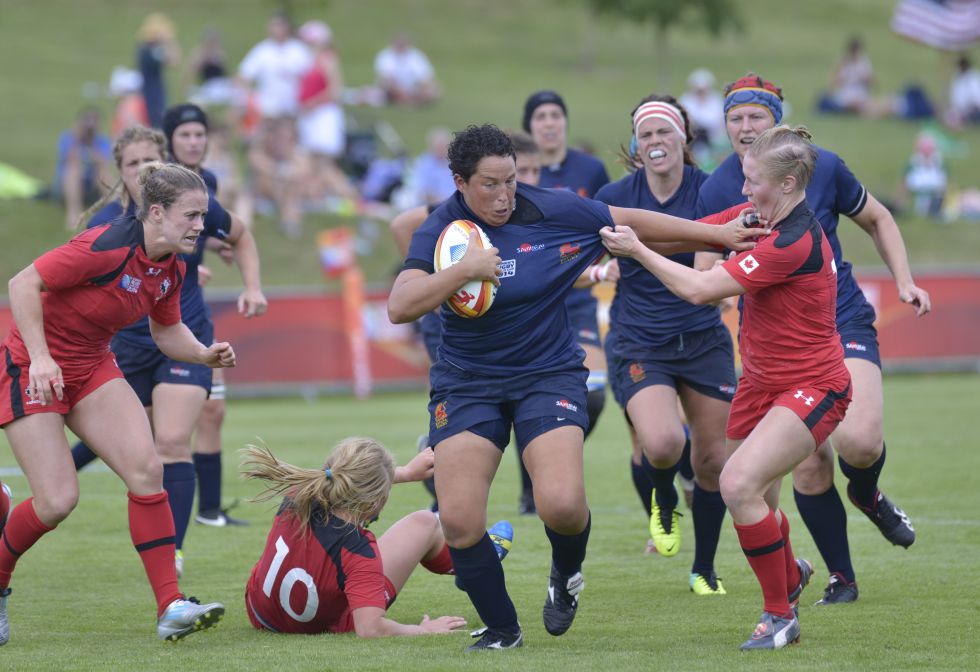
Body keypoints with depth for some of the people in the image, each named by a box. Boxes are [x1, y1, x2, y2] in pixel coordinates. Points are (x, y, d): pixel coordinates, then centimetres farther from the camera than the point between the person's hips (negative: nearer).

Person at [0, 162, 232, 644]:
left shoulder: (171, 271, -1)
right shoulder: (109, 247, -26)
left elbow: (166, 331, 16)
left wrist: (205, 354, -5)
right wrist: (41, 356, -30)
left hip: (92, 367, 7)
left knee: (146, 469, -12)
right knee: (57, 501, -13)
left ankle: (170, 608, -13)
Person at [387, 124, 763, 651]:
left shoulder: (553, 211, -8)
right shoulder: (440, 231, -10)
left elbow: (635, 223, 5)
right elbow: (399, 307, -21)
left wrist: (718, 233, 8)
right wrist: (464, 269, -32)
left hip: (549, 374, 0)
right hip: (466, 383, 0)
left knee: (562, 505, -22)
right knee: (458, 522, -12)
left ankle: (566, 575, 16)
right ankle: (500, 628, 13)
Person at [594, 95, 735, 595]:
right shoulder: (616, 197, -7)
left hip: (703, 340, 2)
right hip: (638, 344, -2)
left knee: (711, 459, 4)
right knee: (661, 444, -25)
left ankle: (705, 570, 25)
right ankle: (661, 502, 12)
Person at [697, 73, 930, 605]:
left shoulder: (822, 167, -3)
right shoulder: (715, 191, -4)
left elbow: (877, 220, 13)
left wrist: (904, 281, 4)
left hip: (843, 322, -1)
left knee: (858, 441, -23)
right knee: (808, 467, -5)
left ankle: (866, 496, 14)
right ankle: (841, 578, 15)